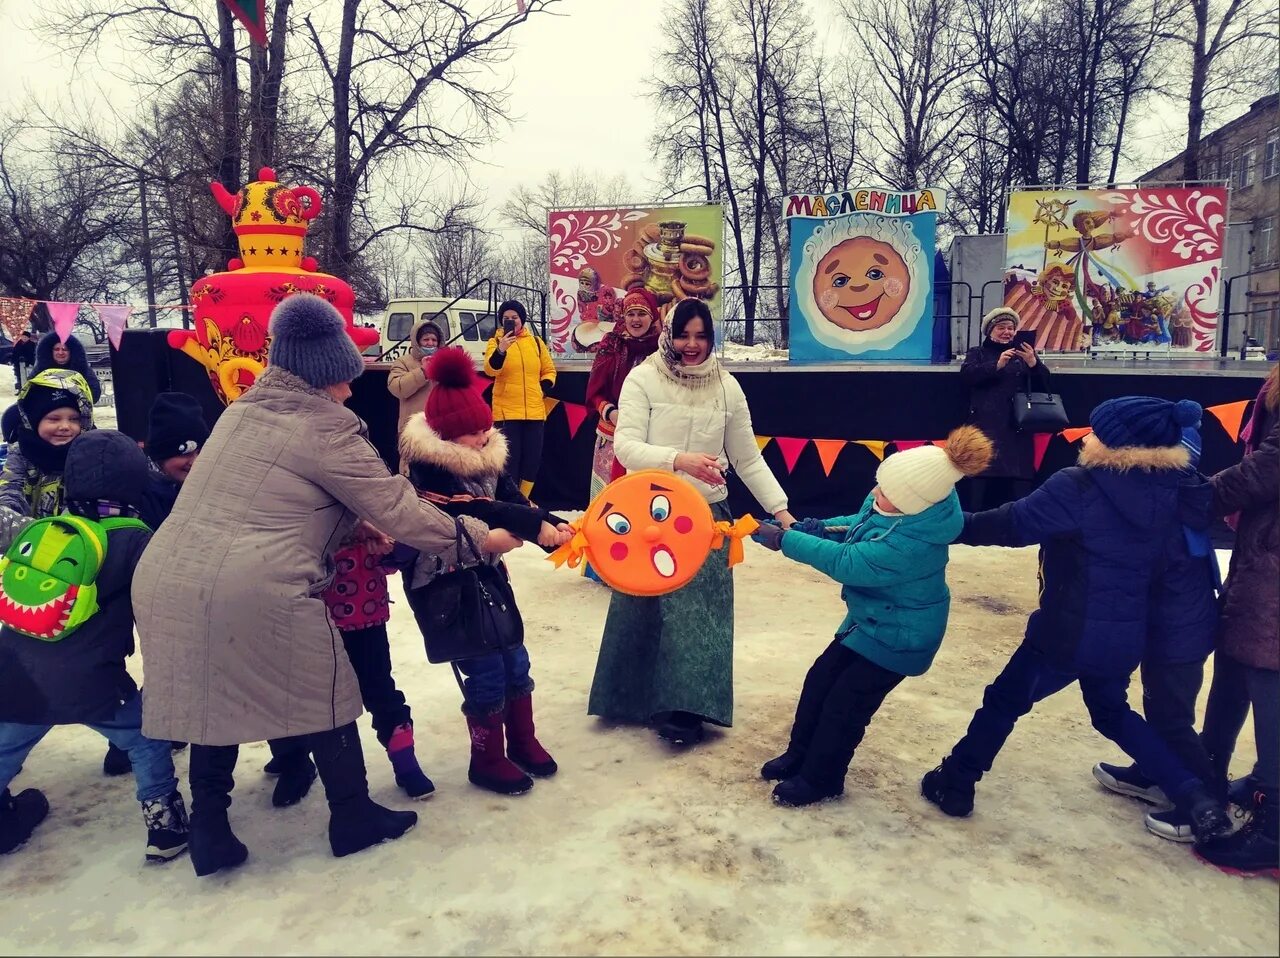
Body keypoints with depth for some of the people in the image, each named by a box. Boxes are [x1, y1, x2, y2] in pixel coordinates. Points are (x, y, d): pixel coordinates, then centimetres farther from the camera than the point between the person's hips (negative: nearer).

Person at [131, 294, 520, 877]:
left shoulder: (241, 411, 16)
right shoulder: (326, 430, -7)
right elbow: (397, 510, -5)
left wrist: (361, 527, 20)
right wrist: (476, 539, 5)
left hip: (166, 580, 8)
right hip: (255, 592, -7)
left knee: (213, 697, 23)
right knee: (325, 696, 12)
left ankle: (209, 834, 30)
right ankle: (354, 819, 27)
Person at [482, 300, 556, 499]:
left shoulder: (535, 342, 11)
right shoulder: (496, 342, 1)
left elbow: (549, 370, 19)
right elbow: (490, 370, -17)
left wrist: (544, 387, 1)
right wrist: (501, 350, -33)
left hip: (534, 411, 4)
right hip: (506, 412, -4)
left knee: (532, 460, 8)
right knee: (509, 461, -4)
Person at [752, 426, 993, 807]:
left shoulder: (913, 541, -39)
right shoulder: (892, 503, -14)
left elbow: (845, 563, -35)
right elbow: (860, 526, 6)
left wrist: (783, 540, -29)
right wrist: (818, 528, -10)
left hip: (898, 635, -8)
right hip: (871, 619, 9)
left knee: (845, 703, 3)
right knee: (820, 681, 14)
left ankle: (820, 780, 25)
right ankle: (799, 756, 34)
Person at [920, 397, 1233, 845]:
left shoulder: (1077, 488, -21)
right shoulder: (1167, 493, 0)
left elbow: (1011, 524, -16)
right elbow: (1164, 564, 11)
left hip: (1068, 632, -6)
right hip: (1126, 635, 6)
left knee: (1004, 702, 13)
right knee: (1112, 712, 31)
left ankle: (955, 785, 25)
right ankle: (1197, 796, 26)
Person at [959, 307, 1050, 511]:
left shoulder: (1025, 353, 19)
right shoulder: (978, 353, 14)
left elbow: (1044, 383, 8)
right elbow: (966, 375, -6)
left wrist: (1033, 363, -13)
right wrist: (997, 365, -18)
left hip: (1018, 427, 2)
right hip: (985, 425, -2)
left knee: (1020, 483, -5)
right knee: (980, 479, -8)